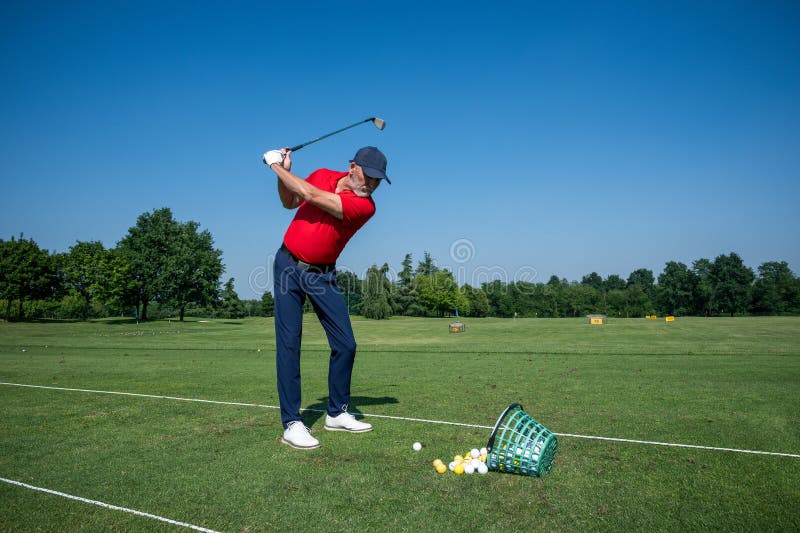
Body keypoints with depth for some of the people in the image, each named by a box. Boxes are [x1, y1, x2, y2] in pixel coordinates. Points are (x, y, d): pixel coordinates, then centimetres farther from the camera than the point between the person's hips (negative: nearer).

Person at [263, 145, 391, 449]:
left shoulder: (365, 206, -14)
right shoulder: (322, 175, 0)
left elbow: (311, 195, -22)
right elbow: (289, 202, 16)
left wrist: (276, 166, -11)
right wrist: (284, 173, -3)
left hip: (322, 274, 0)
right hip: (288, 265, 1)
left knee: (345, 345, -3)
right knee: (288, 342, -6)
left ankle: (337, 413, 18)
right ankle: (291, 424, -2)